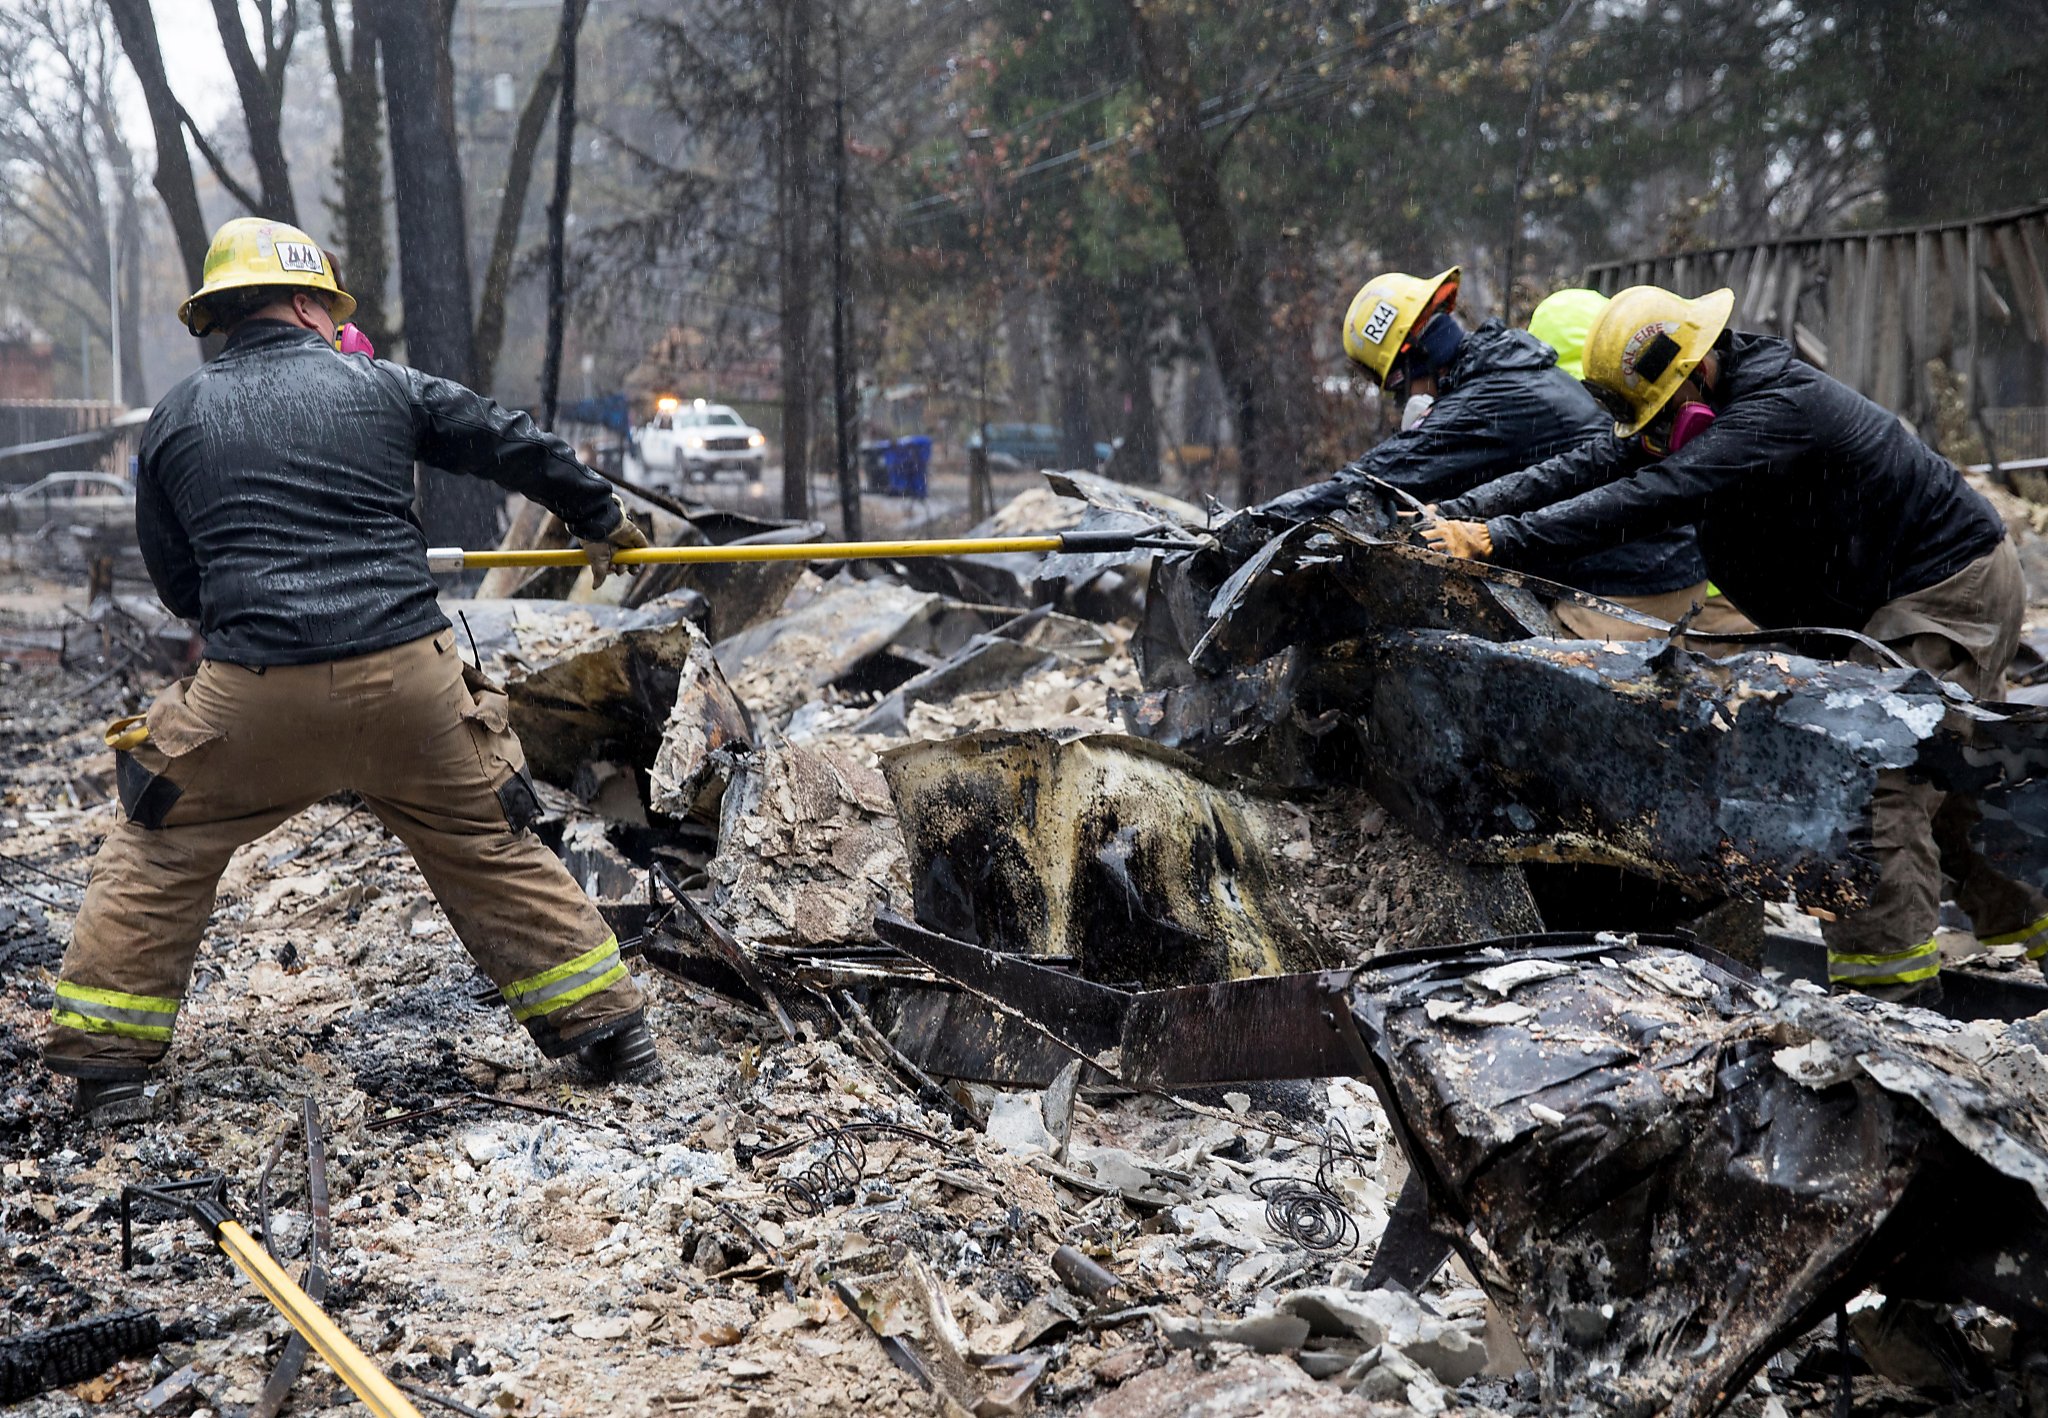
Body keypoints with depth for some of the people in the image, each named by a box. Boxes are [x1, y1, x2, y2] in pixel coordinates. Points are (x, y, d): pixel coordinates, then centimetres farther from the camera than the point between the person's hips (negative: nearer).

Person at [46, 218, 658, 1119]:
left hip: (254, 696, 0)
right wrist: (599, 520, 28)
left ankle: (106, 1056, 21)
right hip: (409, 679, 0)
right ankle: (609, 1029, 20)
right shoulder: (381, 387, 7)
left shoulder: (176, 417, 10)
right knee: (491, 850, 15)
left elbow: (175, 582, 15)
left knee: (161, 850, 21)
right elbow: (518, 447, 12)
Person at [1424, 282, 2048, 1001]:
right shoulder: (1696, 406, -1)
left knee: (1875, 769, -17)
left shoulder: (1780, 404, -30)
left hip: (1950, 585, -10)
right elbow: (1589, 467, -9)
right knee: (1931, 773, 19)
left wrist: (1503, 539, -45)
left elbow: (1653, 496, -40)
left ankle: (1887, 973, -15)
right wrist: (1460, 512, -21)